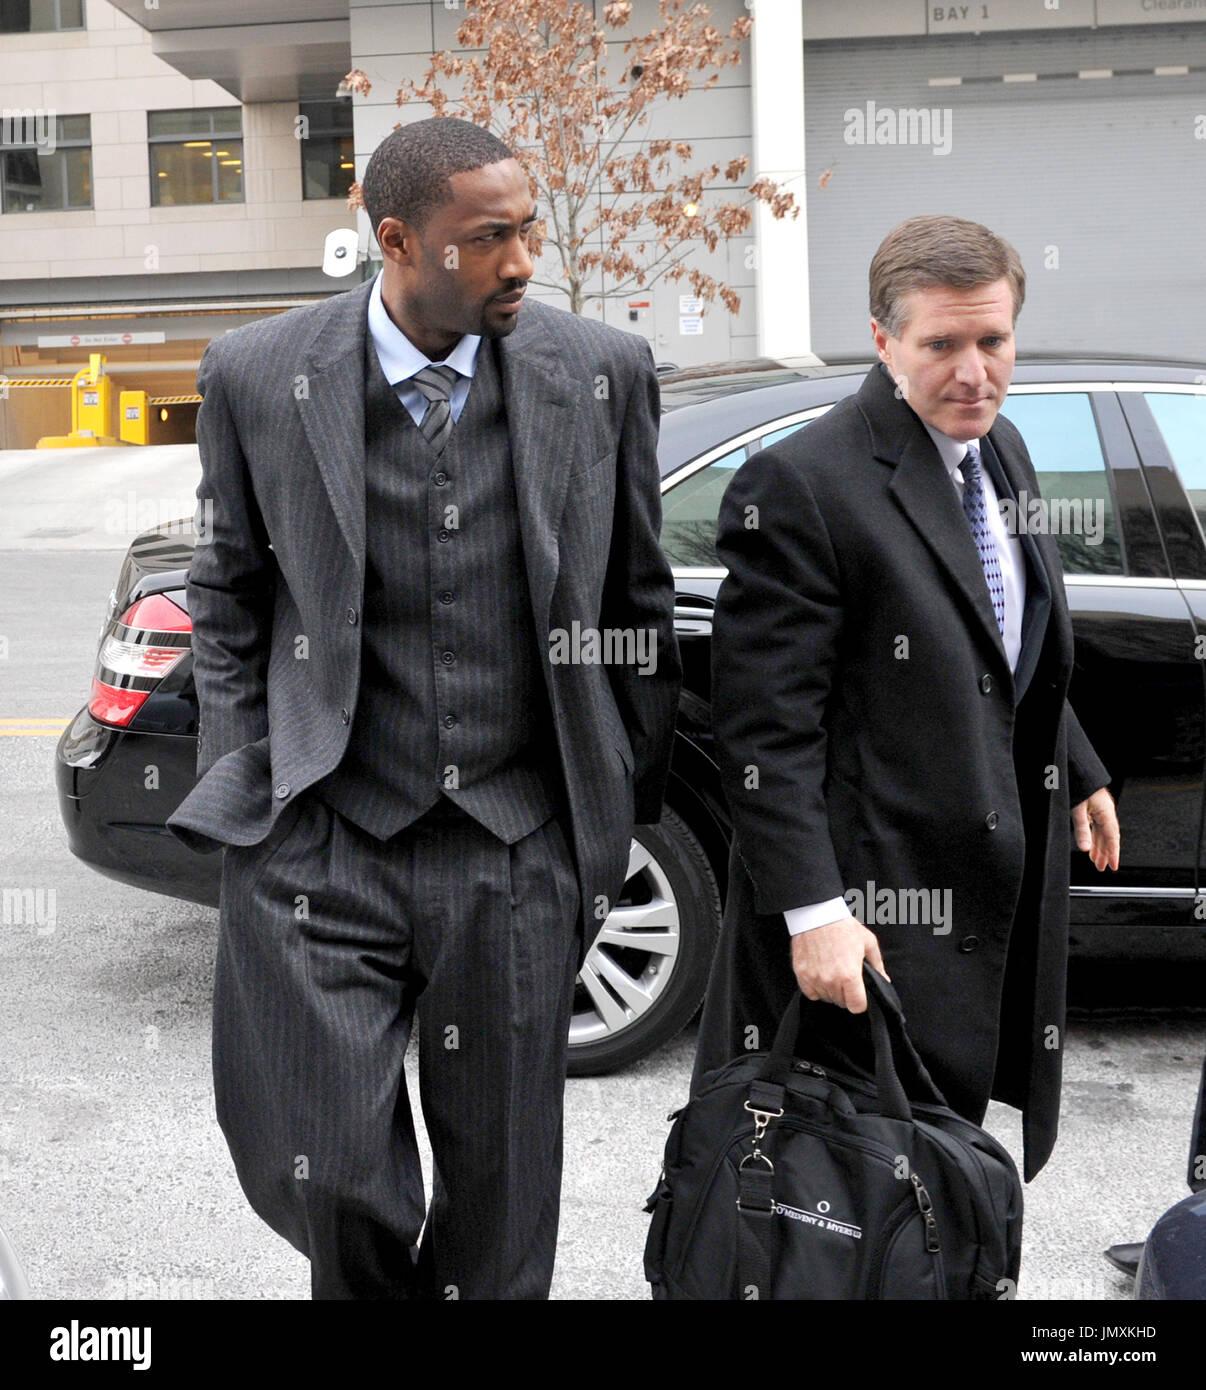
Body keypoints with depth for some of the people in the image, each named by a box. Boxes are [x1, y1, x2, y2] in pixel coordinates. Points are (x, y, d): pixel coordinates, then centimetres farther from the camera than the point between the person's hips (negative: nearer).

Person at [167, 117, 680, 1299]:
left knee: (501, 1209, 12)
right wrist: (241, 792, 2)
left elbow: (638, 603, 8)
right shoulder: (257, 378, -3)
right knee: (321, 1170, 2)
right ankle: (376, 1286, 37)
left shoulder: (602, 373, -1)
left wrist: (632, 806, 9)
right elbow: (228, 602, 8)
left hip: (519, 855, 1)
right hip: (321, 846, 0)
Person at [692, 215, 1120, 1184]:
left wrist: (1080, 775, 28)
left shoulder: (1001, 450, 9)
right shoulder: (798, 485, -18)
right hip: (871, 902, -8)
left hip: (993, 887, 8)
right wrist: (811, 911, -24)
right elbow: (766, 731, -20)